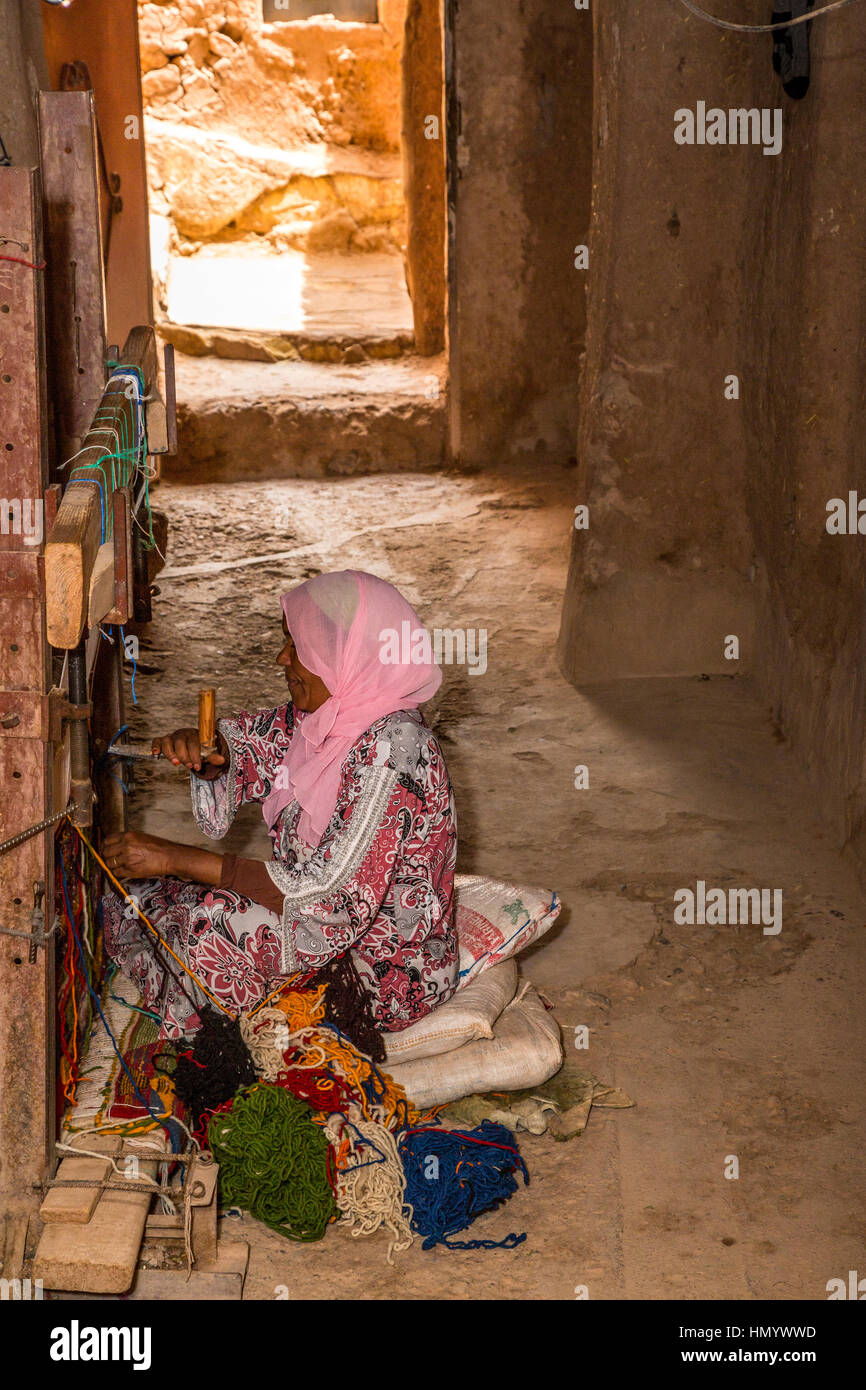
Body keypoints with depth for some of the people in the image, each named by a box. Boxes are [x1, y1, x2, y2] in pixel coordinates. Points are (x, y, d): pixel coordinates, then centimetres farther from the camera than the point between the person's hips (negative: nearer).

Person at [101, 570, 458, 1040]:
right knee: (129, 902, -1)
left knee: (213, 924, -27)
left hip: (387, 973, -8)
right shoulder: (317, 717, -2)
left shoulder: (392, 746, -28)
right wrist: (199, 750, -14)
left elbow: (333, 895, -31)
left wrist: (177, 858, -28)